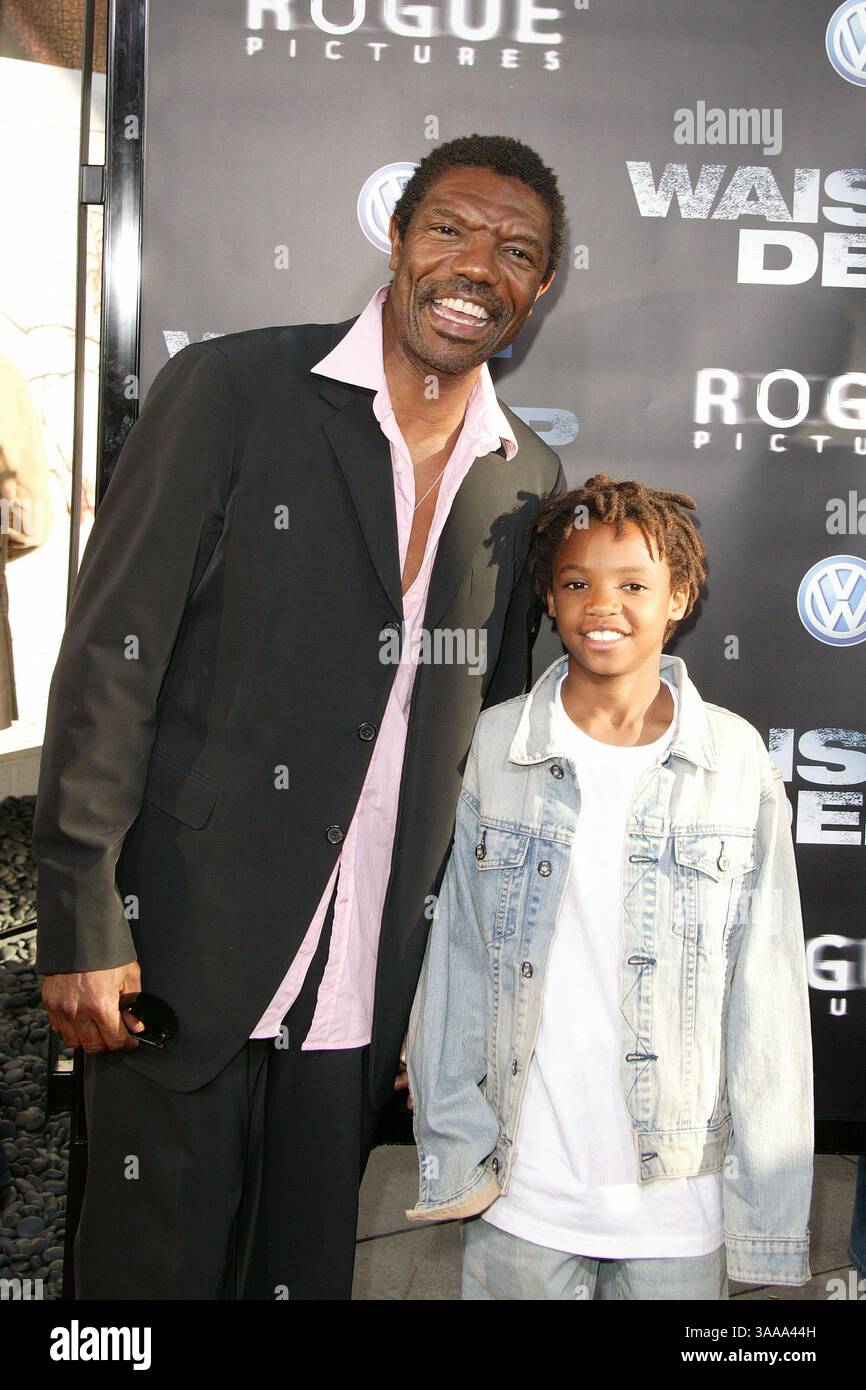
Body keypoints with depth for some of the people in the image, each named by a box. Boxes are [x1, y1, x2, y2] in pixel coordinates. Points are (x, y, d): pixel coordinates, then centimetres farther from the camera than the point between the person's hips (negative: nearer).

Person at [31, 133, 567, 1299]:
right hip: (185, 952, -3)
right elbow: (112, 655, -9)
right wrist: (83, 923, -13)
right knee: (157, 1264, 8)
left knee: (307, 1268, 15)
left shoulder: (529, 479, 7)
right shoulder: (233, 390, -6)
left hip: (366, 985, 4)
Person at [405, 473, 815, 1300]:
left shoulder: (737, 760, -3)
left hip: (680, 1199, 0)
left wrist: (769, 1208, -2)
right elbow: (456, 961, 2)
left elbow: (766, 988, -1)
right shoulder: (494, 746, -1)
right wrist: (455, 1150, -1)